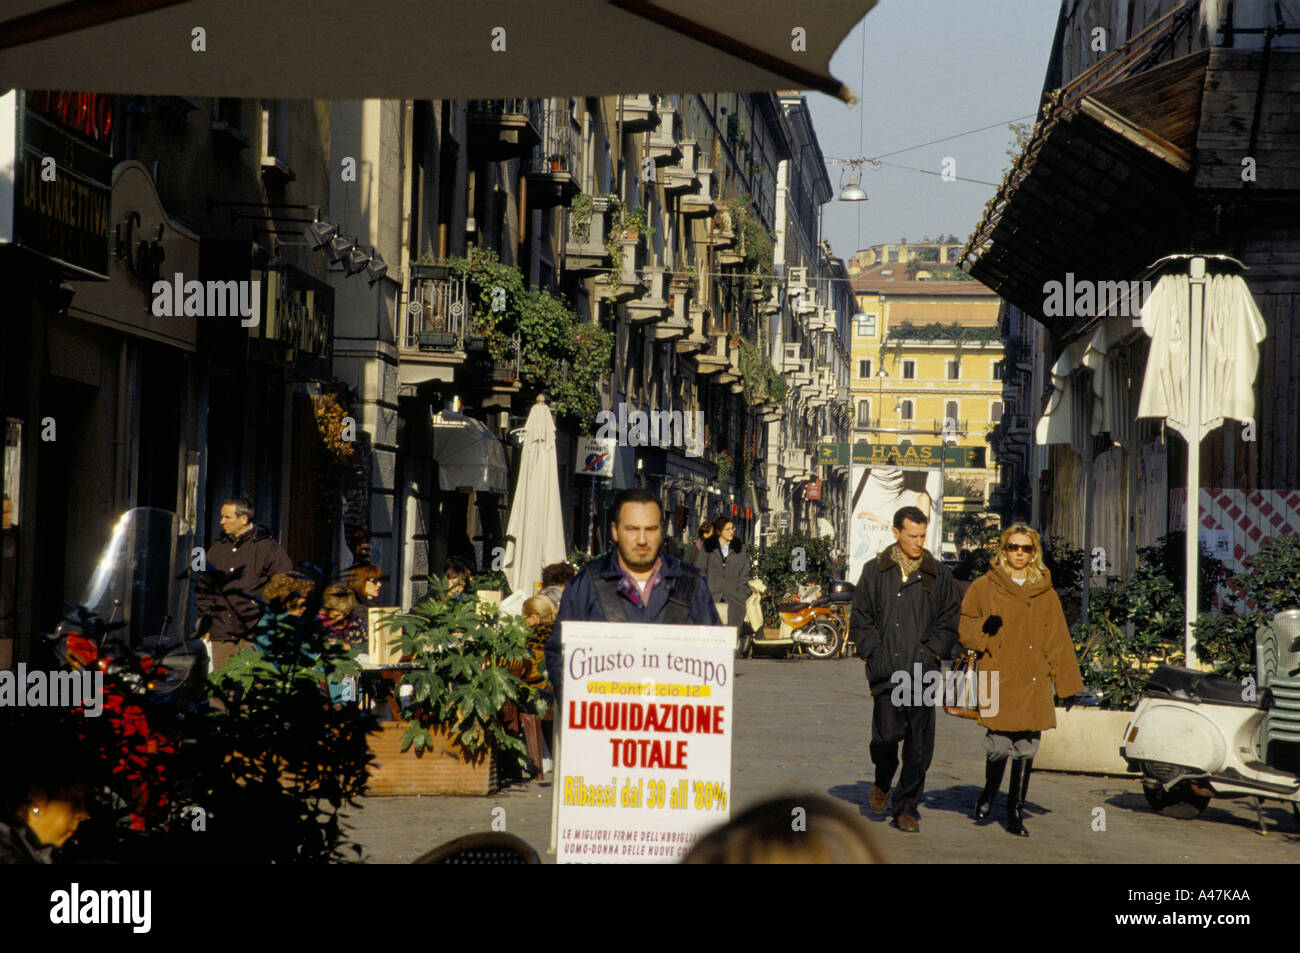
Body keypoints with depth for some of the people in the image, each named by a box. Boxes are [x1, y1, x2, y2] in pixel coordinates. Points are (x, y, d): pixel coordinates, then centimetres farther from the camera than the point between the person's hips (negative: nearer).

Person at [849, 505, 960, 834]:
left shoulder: (939, 575, 10)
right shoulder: (875, 572, 8)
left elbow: (950, 621, 11)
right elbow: (860, 620, 9)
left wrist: (932, 652, -4)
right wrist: (876, 653, -3)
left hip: (924, 672, 1)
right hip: (886, 671, -1)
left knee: (919, 744, 0)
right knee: (887, 733, -13)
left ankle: (907, 808, 12)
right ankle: (883, 782, 18)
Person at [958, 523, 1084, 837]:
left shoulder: (1045, 594, 13)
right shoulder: (984, 588, 8)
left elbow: (1059, 642, 13)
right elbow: (964, 629, 10)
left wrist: (1068, 685, 8)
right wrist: (984, 627, -12)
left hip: (1033, 682, 2)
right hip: (998, 679, -2)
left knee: (1027, 747, -1)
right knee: (1000, 743, -9)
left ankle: (1016, 813, 10)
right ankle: (990, 791, 22)